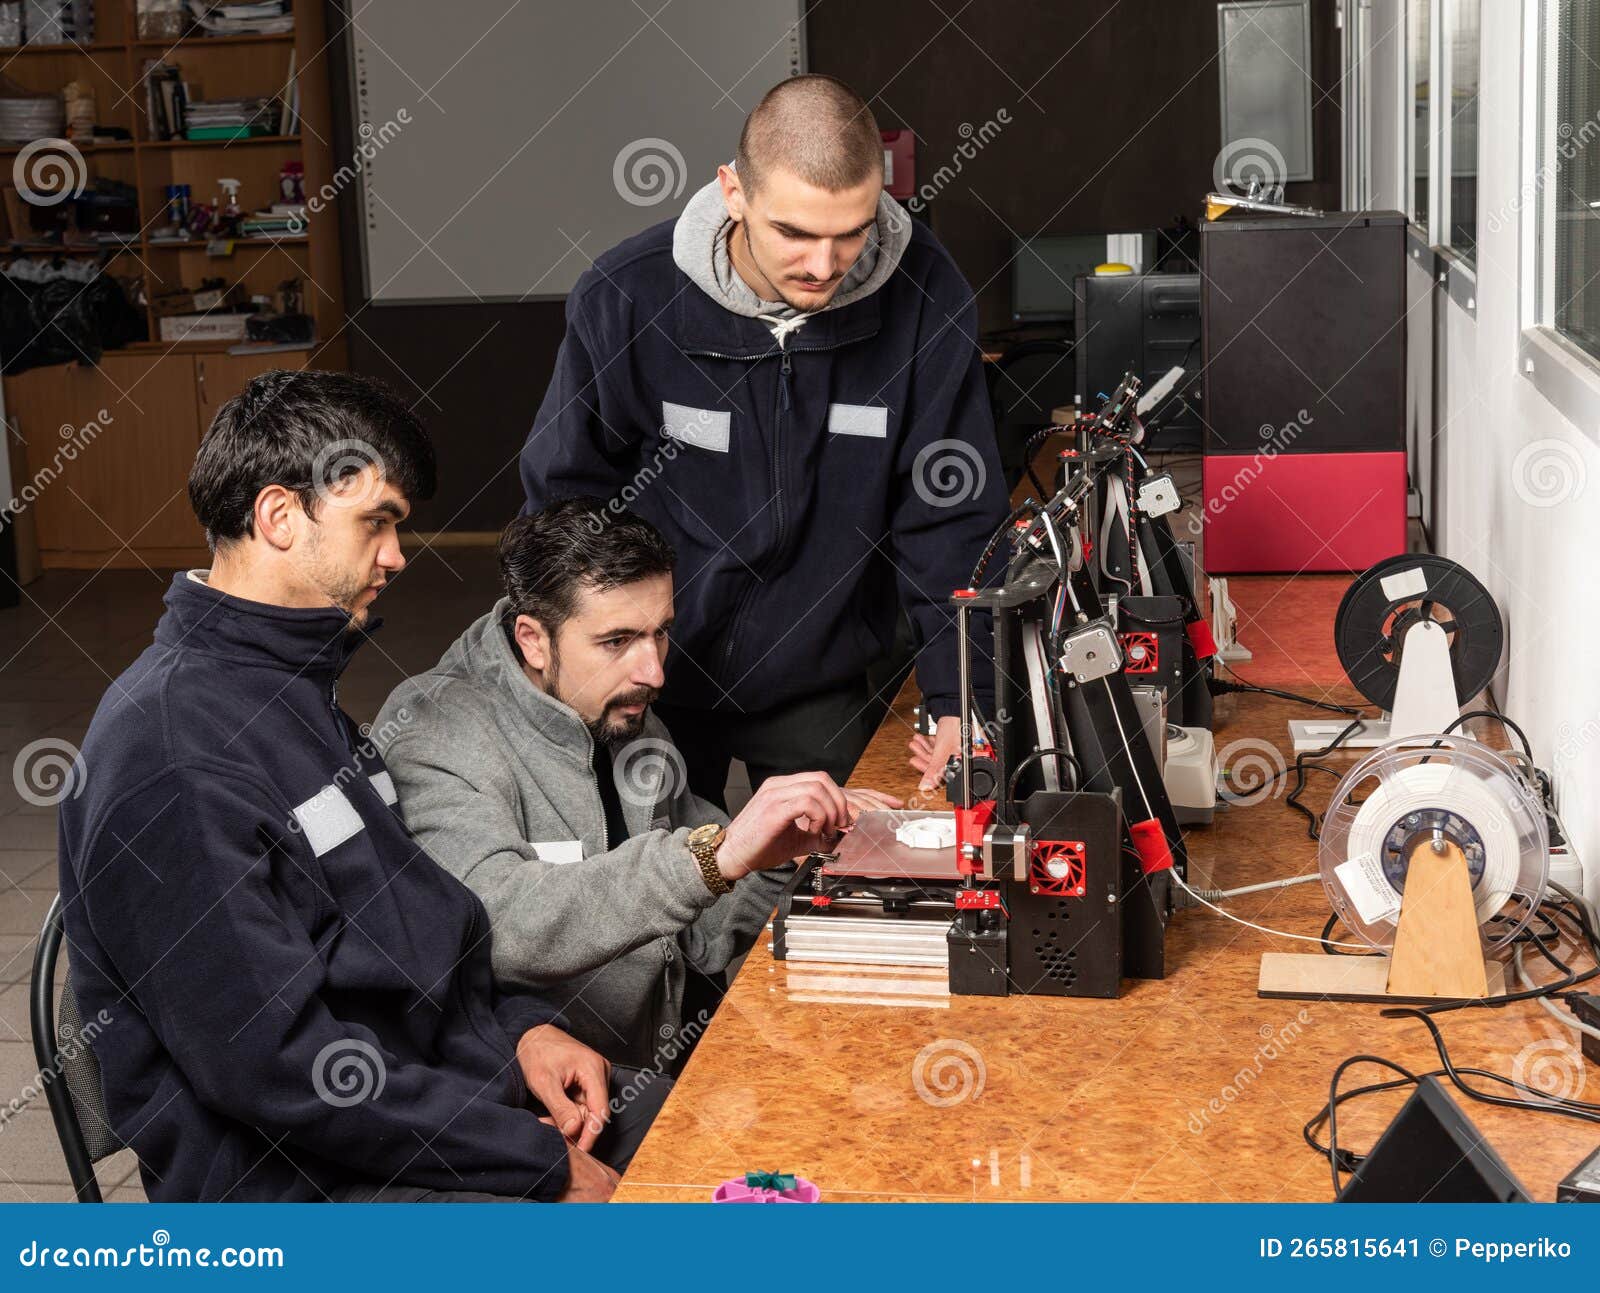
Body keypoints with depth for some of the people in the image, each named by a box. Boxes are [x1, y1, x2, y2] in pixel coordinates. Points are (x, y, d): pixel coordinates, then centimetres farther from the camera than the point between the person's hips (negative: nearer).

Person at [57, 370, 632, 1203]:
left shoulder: (299, 693, 13)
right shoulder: (171, 753, -19)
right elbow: (270, 1060, -22)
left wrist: (518, 1030, 2)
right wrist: (544, 1162, -18)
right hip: (298, 1183, -9)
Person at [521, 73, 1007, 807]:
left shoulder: (926, 297, -17)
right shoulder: (624, 300, -19)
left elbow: (949, 519, -9)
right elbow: (565, 498, -5)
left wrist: (959, 700, -14)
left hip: (824, 685, 1)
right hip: (654, 673, -1)